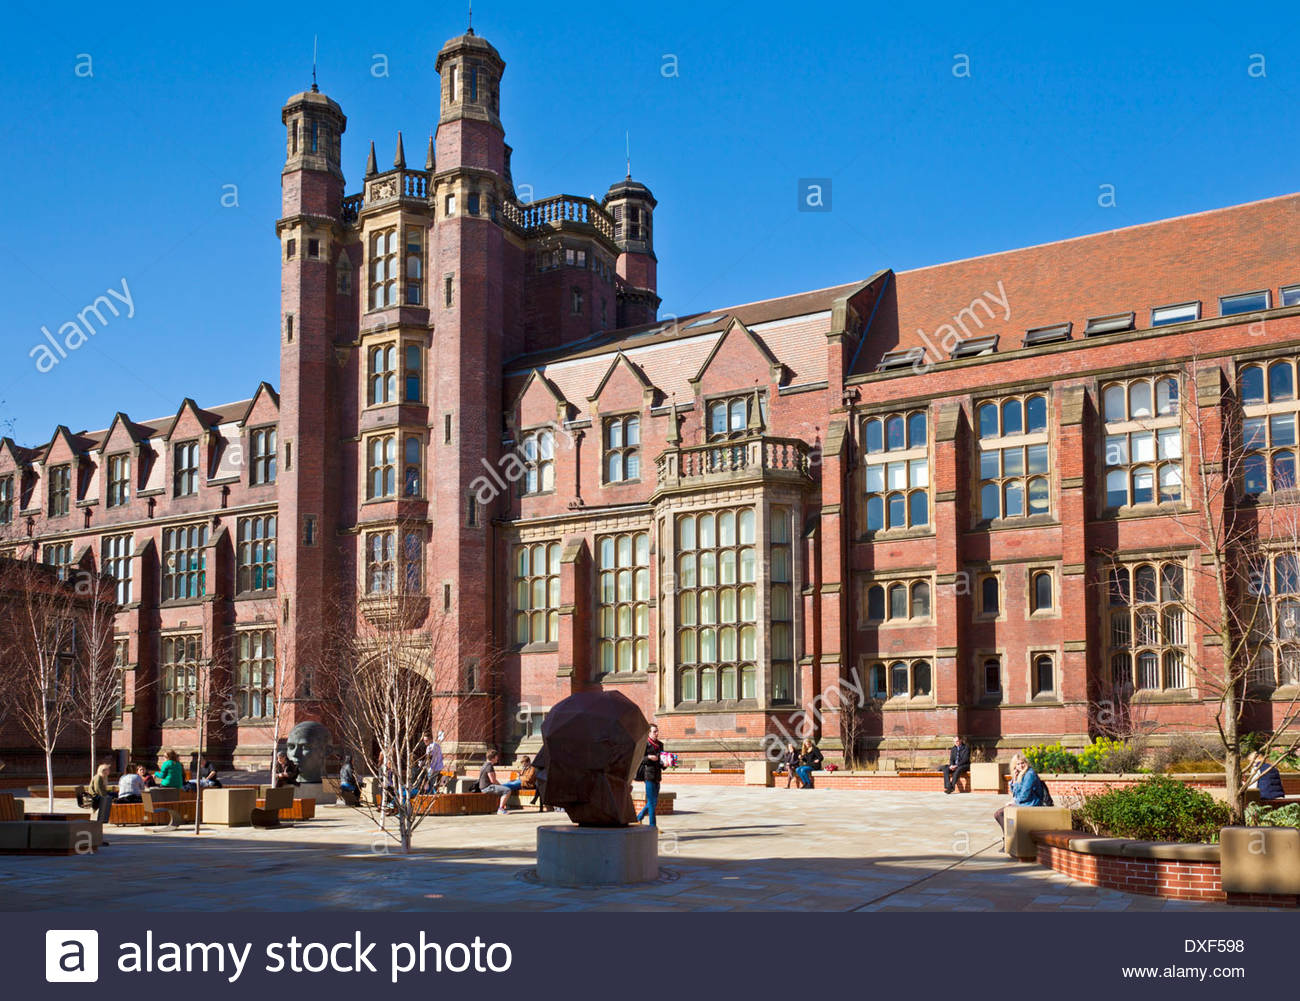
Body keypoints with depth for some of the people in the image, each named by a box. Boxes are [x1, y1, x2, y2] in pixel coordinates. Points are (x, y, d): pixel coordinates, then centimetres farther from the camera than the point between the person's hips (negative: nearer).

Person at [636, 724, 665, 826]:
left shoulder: (660, 744, 15)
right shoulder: (644, 744, -6)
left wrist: (664, 764, 3)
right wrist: (648, 757, -20)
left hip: (657, 775, 8)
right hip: (649, 775, -8)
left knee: (655, 802, 12)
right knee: (651, 802, -6)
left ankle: (638, 818, 28)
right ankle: (652, 825, -2)